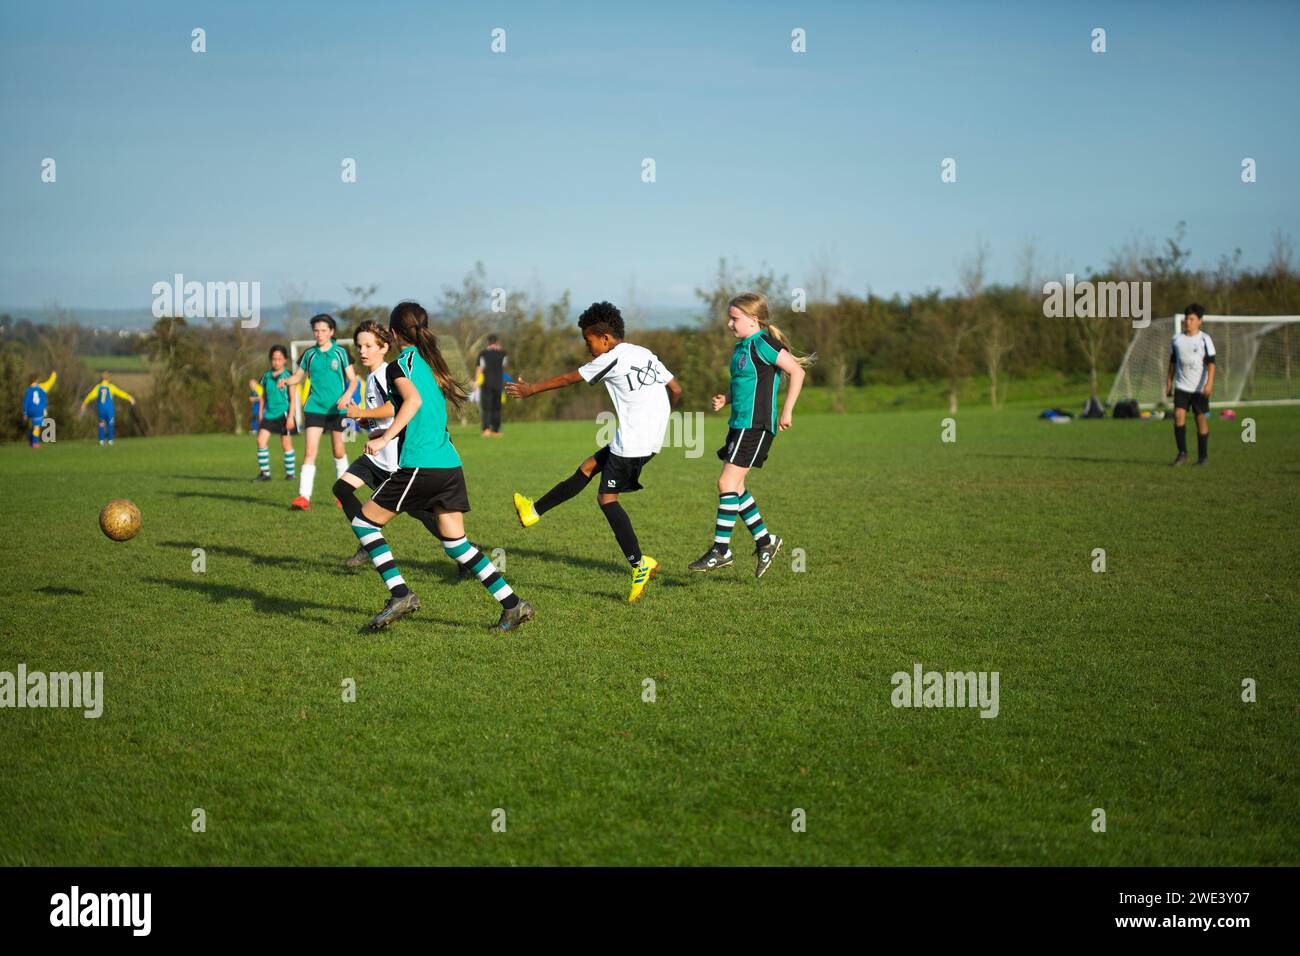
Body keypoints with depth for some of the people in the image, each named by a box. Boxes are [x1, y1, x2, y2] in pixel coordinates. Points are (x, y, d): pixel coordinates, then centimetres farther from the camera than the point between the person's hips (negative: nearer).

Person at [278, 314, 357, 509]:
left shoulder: (340, 353, -1)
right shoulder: (309, 354, 5)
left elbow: (353, 380, 1)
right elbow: (298, 376, 14)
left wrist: (346, 395, -18)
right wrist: (285, 381, -8)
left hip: (337, 408, -1)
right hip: (315, 408, 1)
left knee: (338, 451, 9)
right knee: (310, 451, -10)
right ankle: (304, 496, -15)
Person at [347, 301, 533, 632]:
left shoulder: (403, 362, -3)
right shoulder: (432, 362, 19)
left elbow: (413, 399, -21)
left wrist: (385, 439, -23)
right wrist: (391, 434, 38)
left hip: (419, 465, -8)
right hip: (450, 465, 8)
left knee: (364, 522, 6)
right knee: (456, 542, 11)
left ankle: (400, 594, -5)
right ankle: (513, 603, 3)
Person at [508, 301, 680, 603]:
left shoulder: (612, 359, -10)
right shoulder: (646, 354, 12)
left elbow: (567, 379, 1)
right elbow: (676, 389, 15)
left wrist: (530, 390, 13)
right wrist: (658, 416, 32)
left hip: (633, 441, -9)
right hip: (652, 436, 9)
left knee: (607, 497, -3)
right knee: (589, 466, 17)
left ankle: (639, 564, -10)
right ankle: (535, 511, 28)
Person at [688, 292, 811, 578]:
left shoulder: (762, 344, -13)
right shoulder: (740, 348, 15)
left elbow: (797, 372, -16)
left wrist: (787, 411, -16)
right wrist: (726, 398, 8)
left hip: (756, 425, -10)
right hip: (740, 424, 10)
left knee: (727, 482, -11)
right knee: (734, 486, 11)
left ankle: (721, 549, -5)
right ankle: (765, 540, 22)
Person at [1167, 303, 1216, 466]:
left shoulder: (1205, 340, -4)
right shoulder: (1177, 338, 7)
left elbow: (1211, 362, -11)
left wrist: (1209, 383, -23)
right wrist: (1169, 382, 14)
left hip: (1200, 388, -2)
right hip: (1181, 386, 2)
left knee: (1201, 418, 1)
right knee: (1178, 415, -15)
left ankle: (1203, 456, 12)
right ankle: (1182, 454, -11)